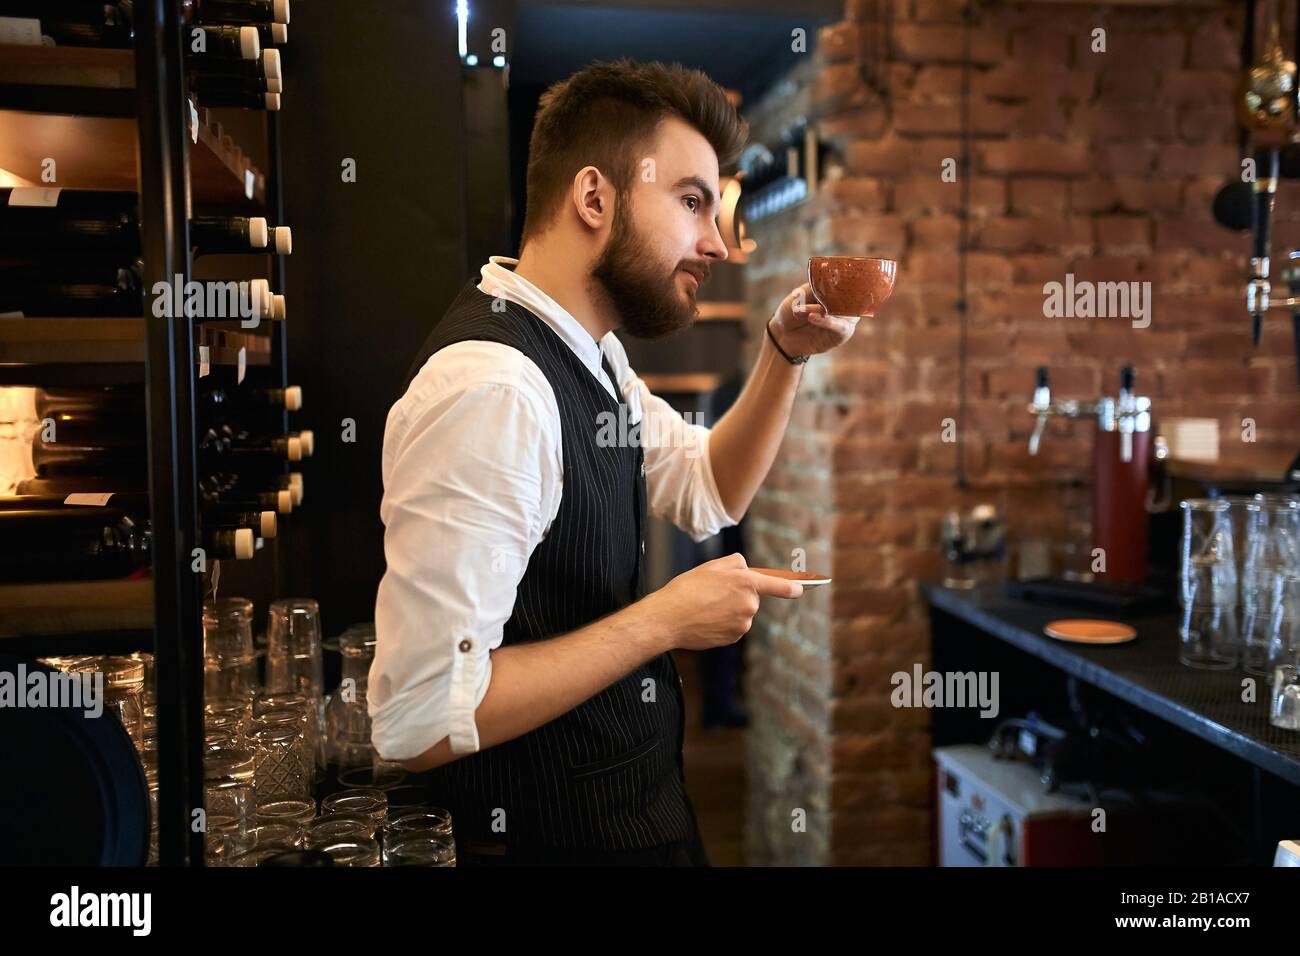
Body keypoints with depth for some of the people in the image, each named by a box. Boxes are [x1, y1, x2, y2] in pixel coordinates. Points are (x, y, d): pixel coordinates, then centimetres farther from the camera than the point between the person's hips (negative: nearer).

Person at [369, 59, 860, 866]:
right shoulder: (490, 385, -29)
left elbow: (708, 495, 15)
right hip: (553, 835, -9)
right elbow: (421, 719, -31)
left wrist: (787, 353, 0)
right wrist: (666, 620, -23)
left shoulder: (592, 352, 2)